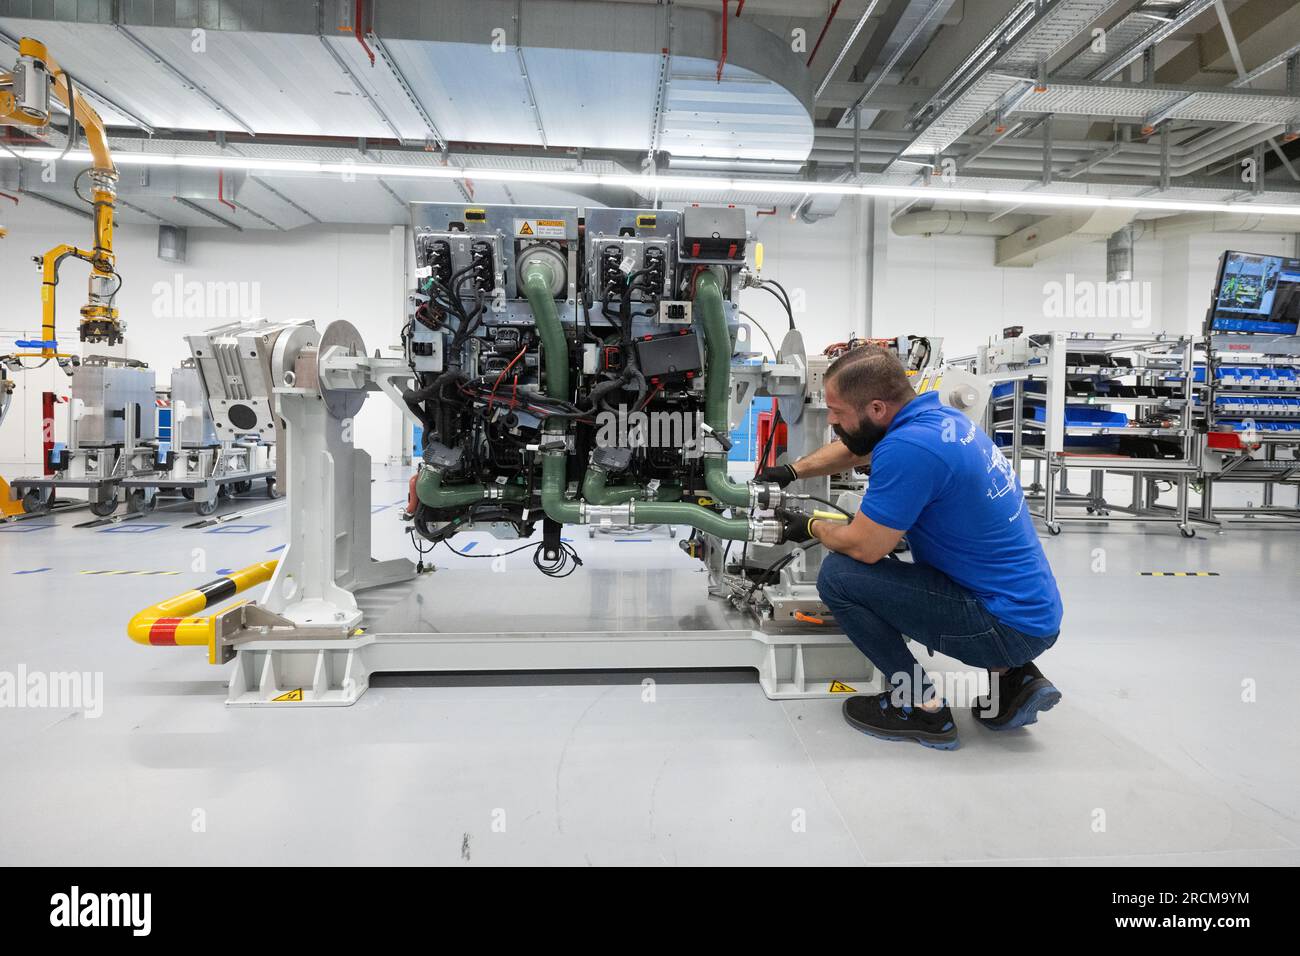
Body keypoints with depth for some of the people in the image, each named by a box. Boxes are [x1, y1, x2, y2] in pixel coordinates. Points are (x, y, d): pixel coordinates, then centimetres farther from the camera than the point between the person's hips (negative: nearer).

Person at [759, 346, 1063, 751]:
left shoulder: (909, 447, -25)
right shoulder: (937, 414, 5)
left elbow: (864, 547, -18)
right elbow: (855, 447, 24)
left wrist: (811, 526, 1)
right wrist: (792, 471, 25)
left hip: (1007, 626, -10)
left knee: (838, 575, -12)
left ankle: (922, 707, 1)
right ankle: (1014, 676, 17)